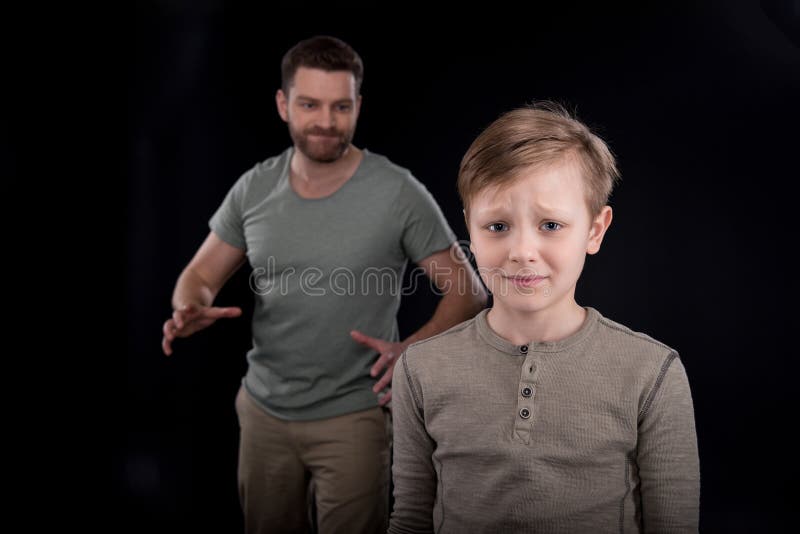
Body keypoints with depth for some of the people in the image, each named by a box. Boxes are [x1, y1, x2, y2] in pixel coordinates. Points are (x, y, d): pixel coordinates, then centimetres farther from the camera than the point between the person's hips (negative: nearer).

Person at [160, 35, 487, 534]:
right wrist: (191, 311, -16)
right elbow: (200, 276, 7)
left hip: (353, 415, -4)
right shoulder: (254, 188, -2)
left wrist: (413, 349, -25)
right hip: (263, 408, 4)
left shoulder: (399, 193, -14)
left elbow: (468, 291, -9)